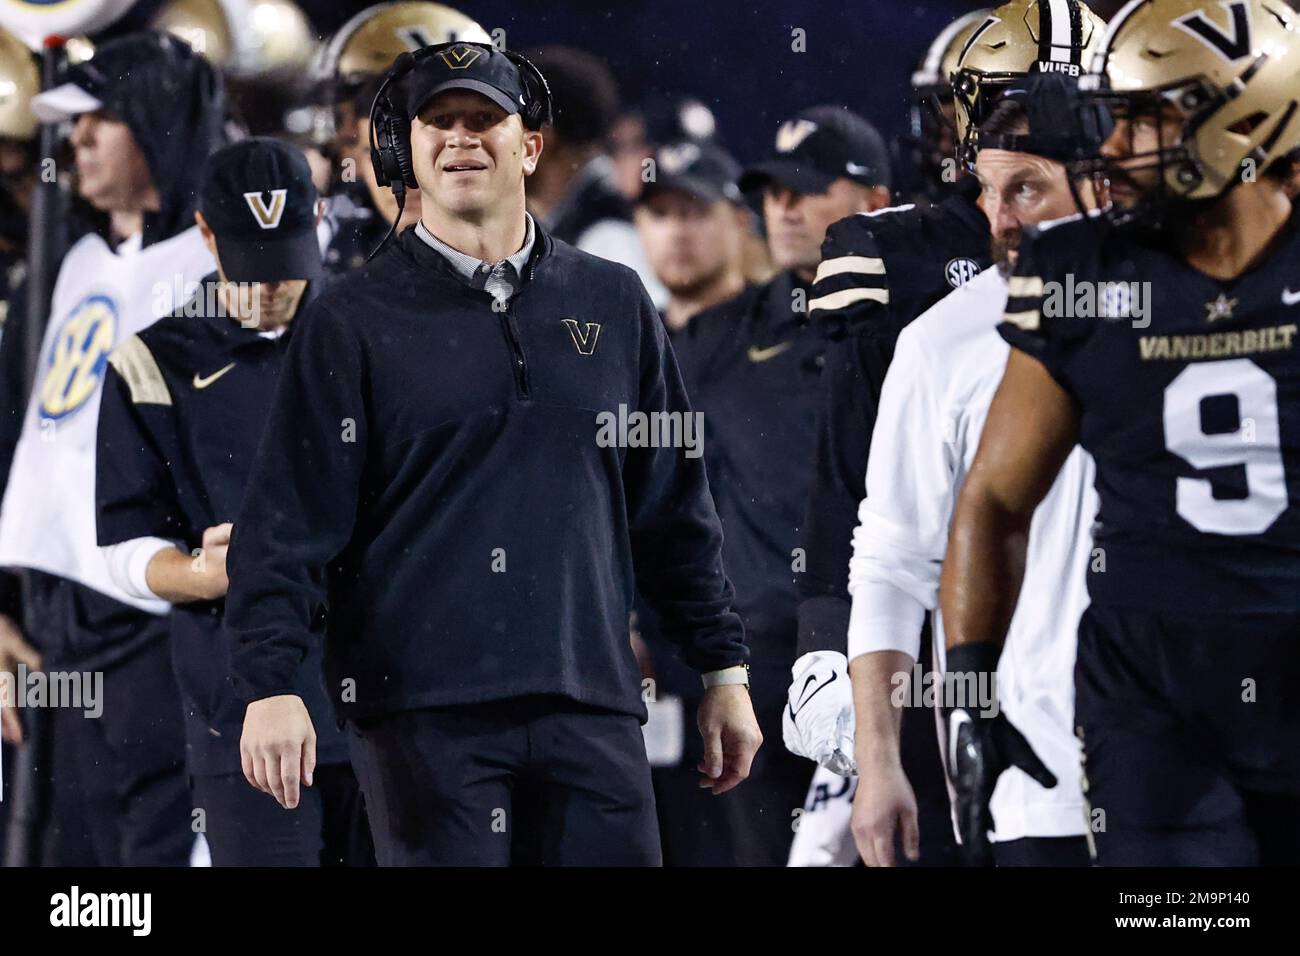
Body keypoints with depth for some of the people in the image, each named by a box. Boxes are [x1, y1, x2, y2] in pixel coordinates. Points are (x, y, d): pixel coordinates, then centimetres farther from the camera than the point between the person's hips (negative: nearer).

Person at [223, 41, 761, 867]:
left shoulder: (614, 304, 14)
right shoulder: (352, 323, 5)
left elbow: (676, 507, 18)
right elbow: (289, 521, 0)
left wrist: (724, 672, 15)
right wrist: (271, 683, -11)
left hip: (590, 705, 3)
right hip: (421, 711, -3)